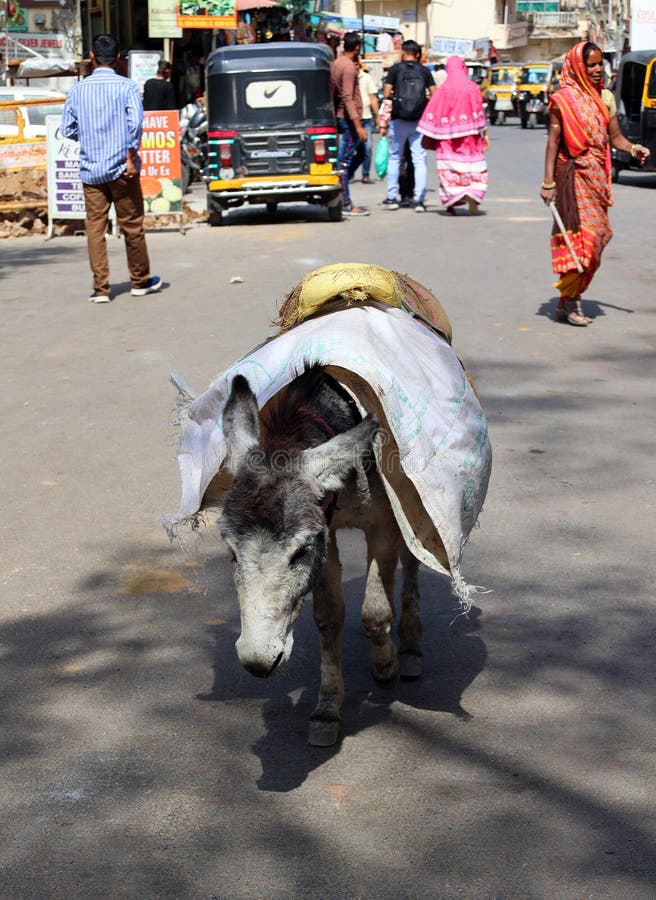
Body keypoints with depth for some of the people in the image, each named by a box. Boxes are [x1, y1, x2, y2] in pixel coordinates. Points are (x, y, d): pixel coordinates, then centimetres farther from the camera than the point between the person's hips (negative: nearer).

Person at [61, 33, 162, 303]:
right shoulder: (126, 86, -4)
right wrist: (131, 157, -10)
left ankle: (100, 288, 2)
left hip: (90, 170, 2)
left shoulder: (78, 90, 3)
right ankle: (140, 281, 21)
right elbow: (135, 122, -16)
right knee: (131, 225, 9)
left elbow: (67, 129, 5)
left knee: (95, 227, 4)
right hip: (120, 169, -2)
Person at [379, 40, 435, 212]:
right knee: (419, 160, 2)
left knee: (394, 158, 12)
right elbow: (434, 95, 0)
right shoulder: (424, 71, 5)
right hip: (419, 121, 1)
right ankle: (419, 200, -5)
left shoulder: (395, 69, -1)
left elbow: (386, 94, -6)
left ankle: (392, 198, 14)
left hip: (398, 120, -1)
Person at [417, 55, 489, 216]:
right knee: (473, 165, 9)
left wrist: (428, 136, 3)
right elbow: (479, 113, -3)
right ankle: (473, 194, -12)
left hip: (447, 137, 0)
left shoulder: (443, 90, -3)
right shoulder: (473, 88, -3)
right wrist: (485, 133, 3)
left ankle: (451, 203, -1)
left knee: (449, 168, 4)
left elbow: (433, 114, -3)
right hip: (469, 136, 0)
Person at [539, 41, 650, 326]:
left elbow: (615, 137, 11)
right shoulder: (563, 99, -6)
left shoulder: (606, 97, 11)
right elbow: (553, 141, -8)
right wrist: (548, 181, -13)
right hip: (573, 174, -6)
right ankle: (568, 301, -4)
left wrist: (633, 148, -10)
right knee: (579, 235, -11)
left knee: (595, 236, 6)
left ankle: (571, 298, 14)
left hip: (598, 176, 6)